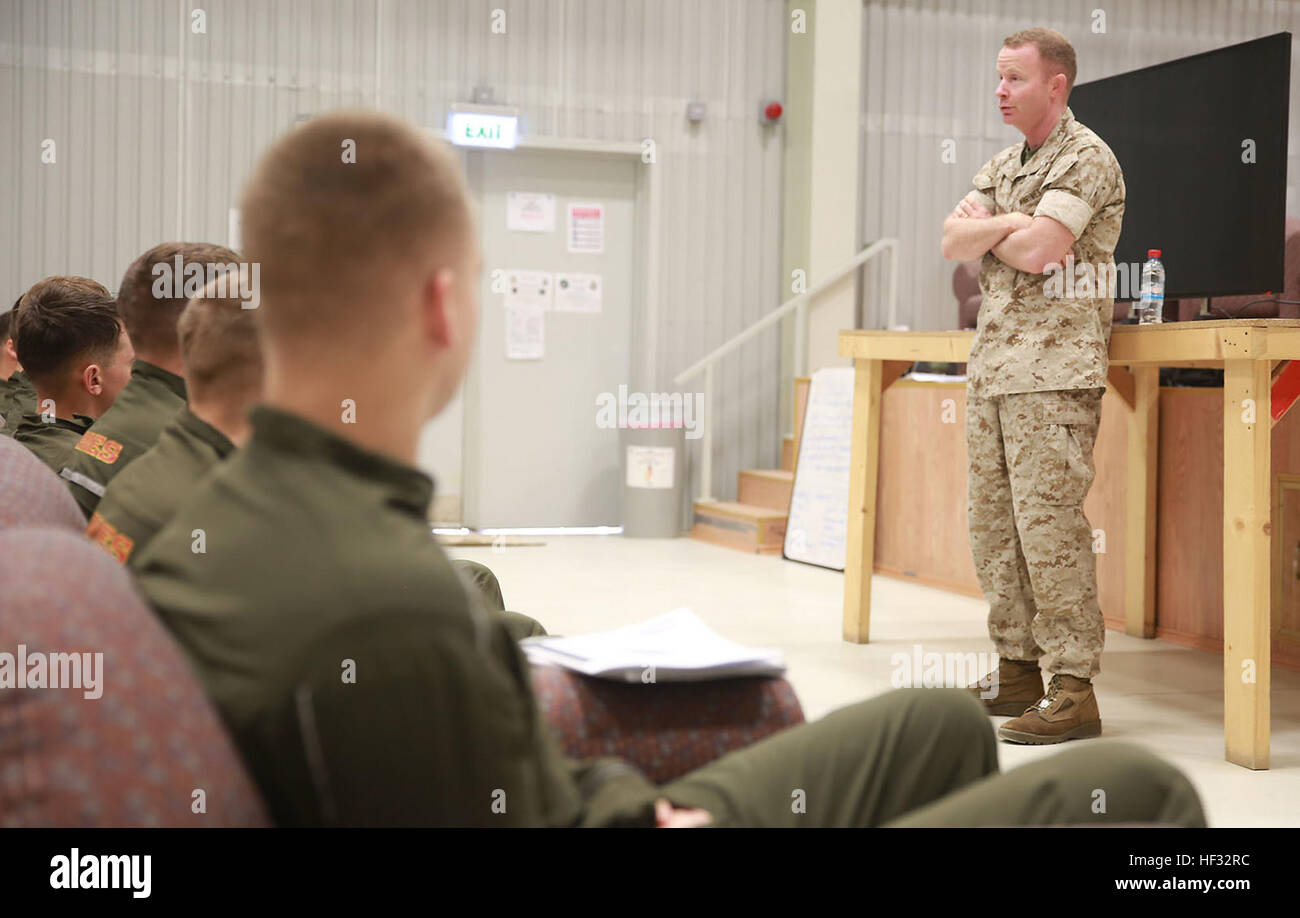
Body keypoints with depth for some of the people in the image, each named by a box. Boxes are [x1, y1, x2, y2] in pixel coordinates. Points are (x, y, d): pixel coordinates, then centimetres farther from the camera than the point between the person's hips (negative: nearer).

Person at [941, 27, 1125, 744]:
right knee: (992, 524, 10)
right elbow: (953, 243, 9)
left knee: (1048, 523, -12)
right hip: (991, 363, 9)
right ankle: (1016, 670, 19)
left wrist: (985, 230, -1)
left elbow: (1037, 252, -18)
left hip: (1053, 368, -9)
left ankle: (1073, 691, -7)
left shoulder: (1086, 159, -6)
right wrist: (1010, 225, -8)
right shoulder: (1003, 165, 20)